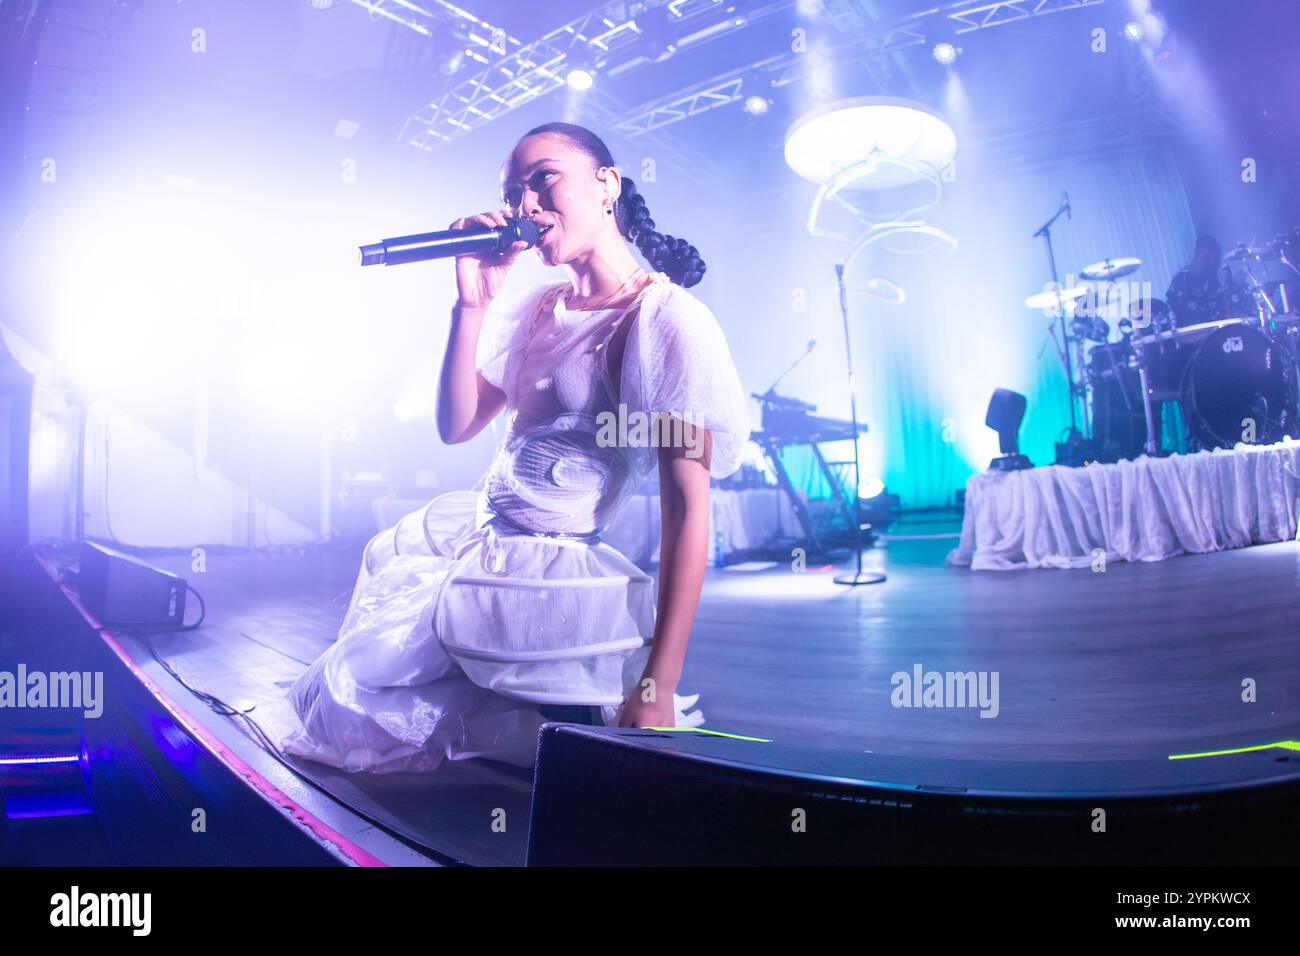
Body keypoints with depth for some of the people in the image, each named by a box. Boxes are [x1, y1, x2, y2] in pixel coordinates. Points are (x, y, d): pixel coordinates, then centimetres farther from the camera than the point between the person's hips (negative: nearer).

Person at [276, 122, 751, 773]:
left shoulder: (668, 319, -17)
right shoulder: (535, 310, 8)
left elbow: (687, 511, -21)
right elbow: (456, 426, 3)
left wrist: (658, 689, -26)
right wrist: (472, 304, -9)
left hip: (546, 577, -8)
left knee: (353, 691, -3)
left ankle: (583, 728, 6)